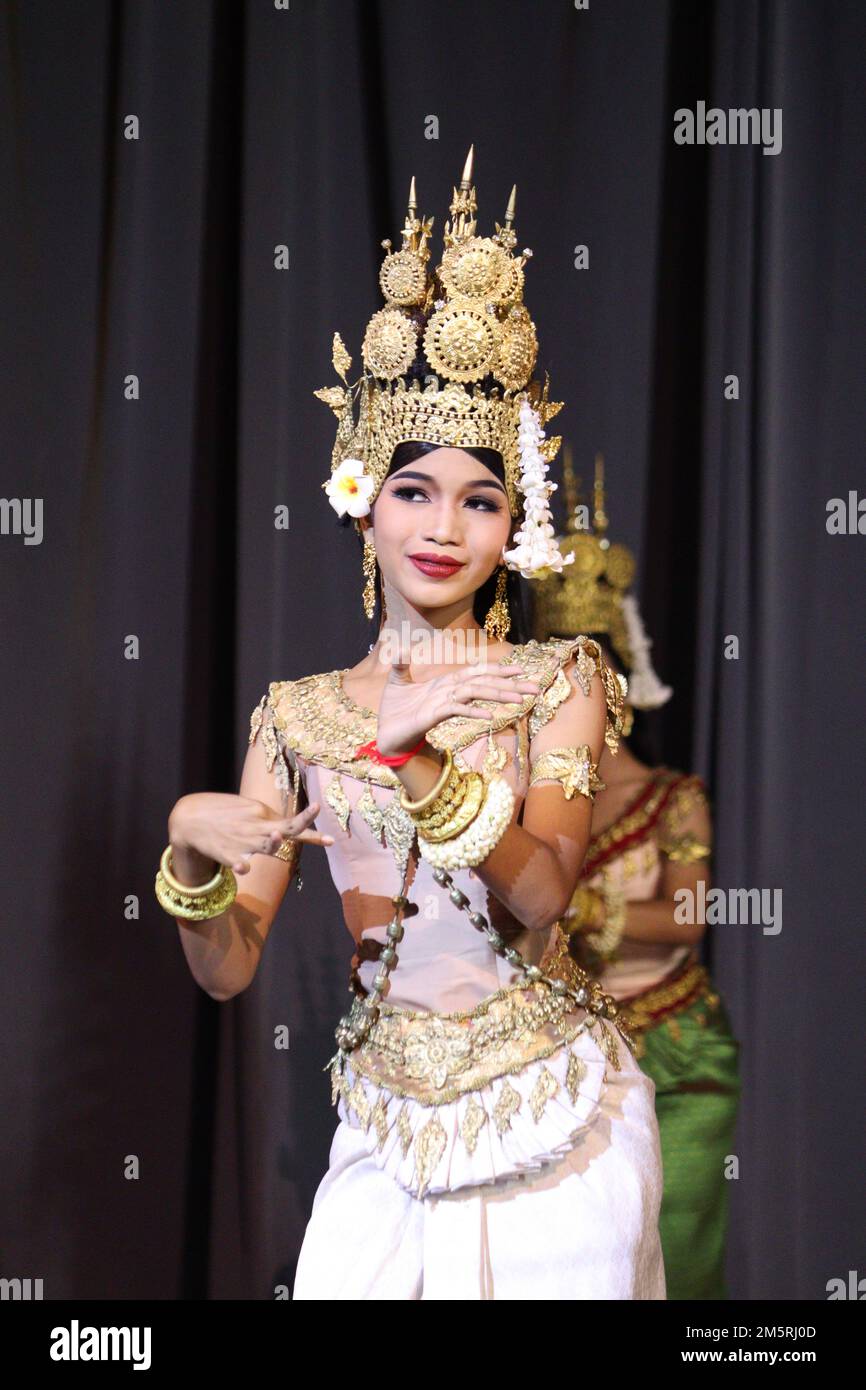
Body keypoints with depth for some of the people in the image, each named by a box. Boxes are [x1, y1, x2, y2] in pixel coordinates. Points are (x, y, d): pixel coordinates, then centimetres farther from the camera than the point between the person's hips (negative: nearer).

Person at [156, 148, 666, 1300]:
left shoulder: (558, 679, -3)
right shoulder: (298, 712, 3)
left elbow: (540, 897, -18)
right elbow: (229, 968, 0)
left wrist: (415, 756, -31)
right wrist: (190, 845, -20)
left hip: (553, 1117, -2)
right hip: (386, 1127, 2)